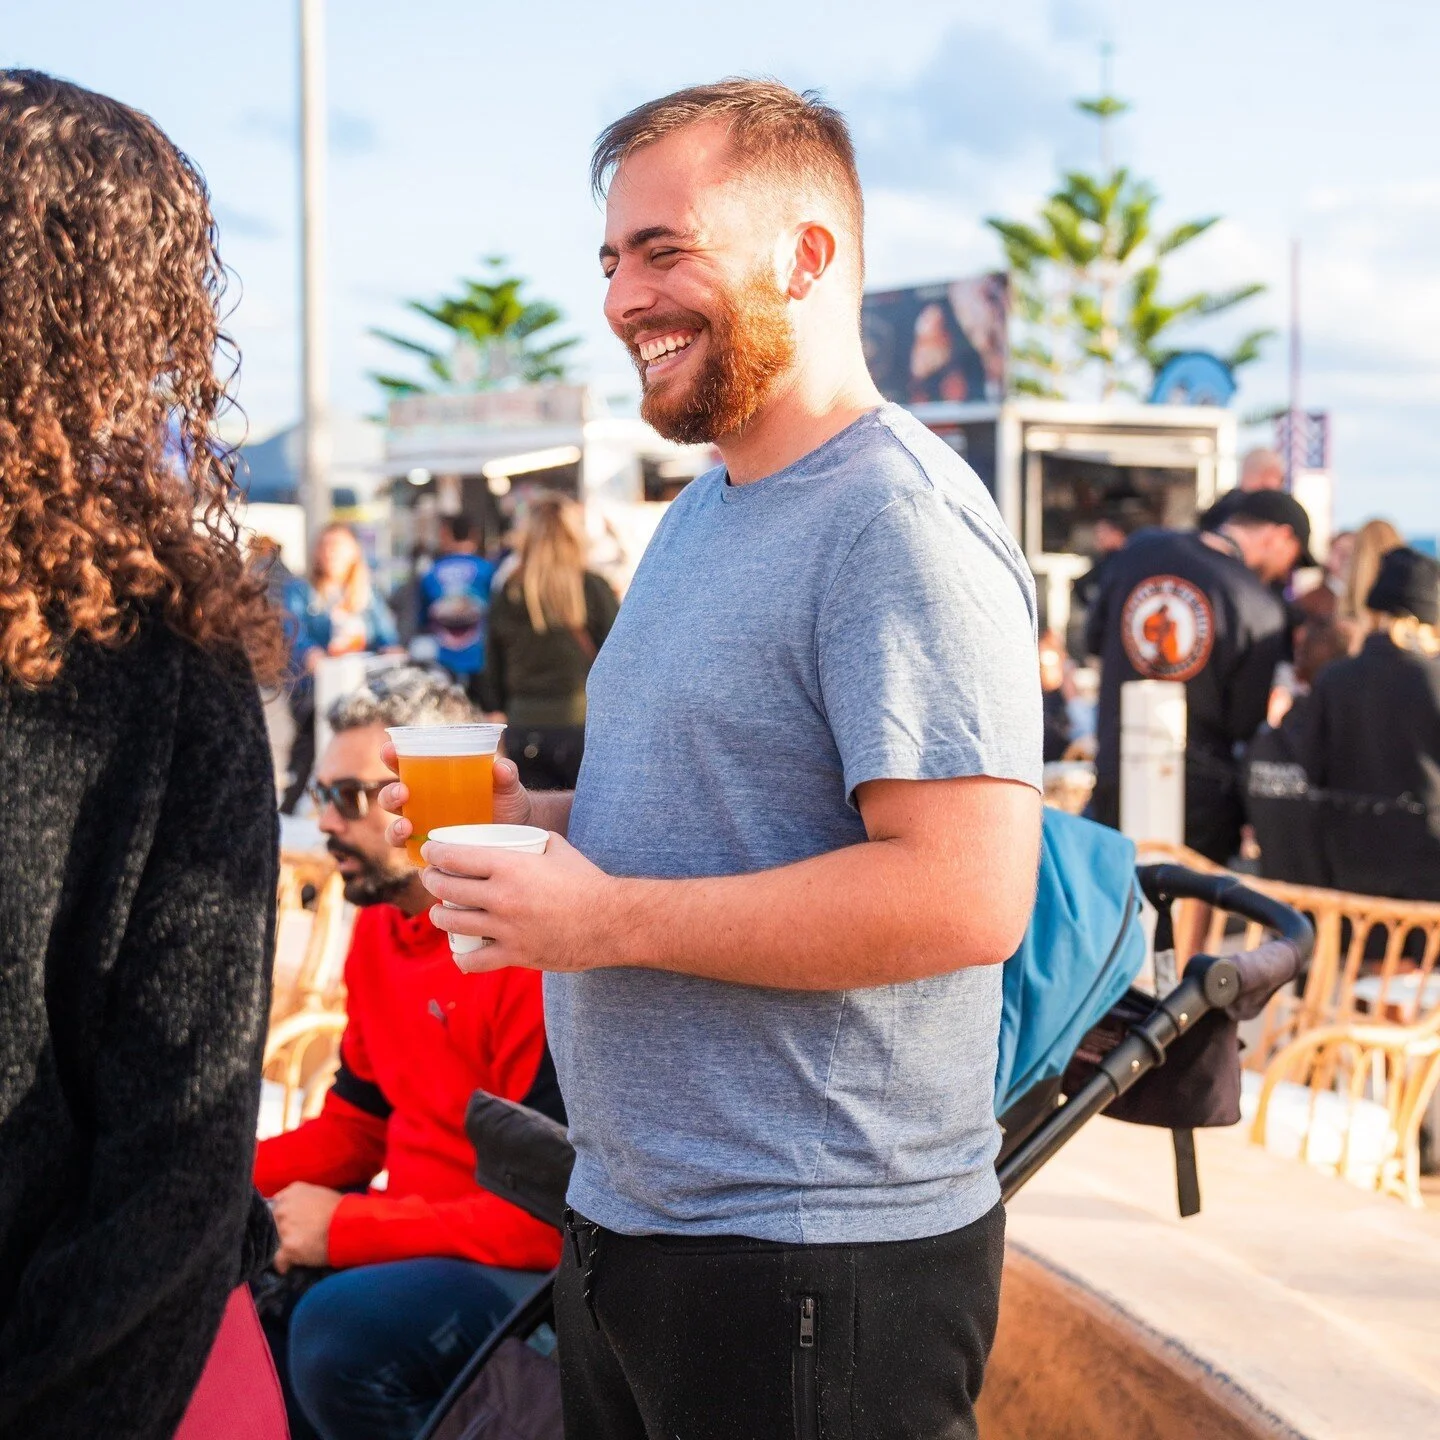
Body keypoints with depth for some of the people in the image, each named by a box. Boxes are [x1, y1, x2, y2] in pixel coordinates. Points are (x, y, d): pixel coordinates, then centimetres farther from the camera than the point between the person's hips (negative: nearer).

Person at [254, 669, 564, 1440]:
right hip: (423, 1233, 9)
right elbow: (355, 1124, 16)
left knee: (340, 1328, -29)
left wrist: (343, 1226, -18)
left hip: (533, 1267, -8)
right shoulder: (378, 924, 7)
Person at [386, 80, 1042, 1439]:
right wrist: (535, 816, 5)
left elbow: (967, 895, -27)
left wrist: (605, 918, -23)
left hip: (813, 1261, -9)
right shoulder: (699, 512, 14)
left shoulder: (898, 524, -18)